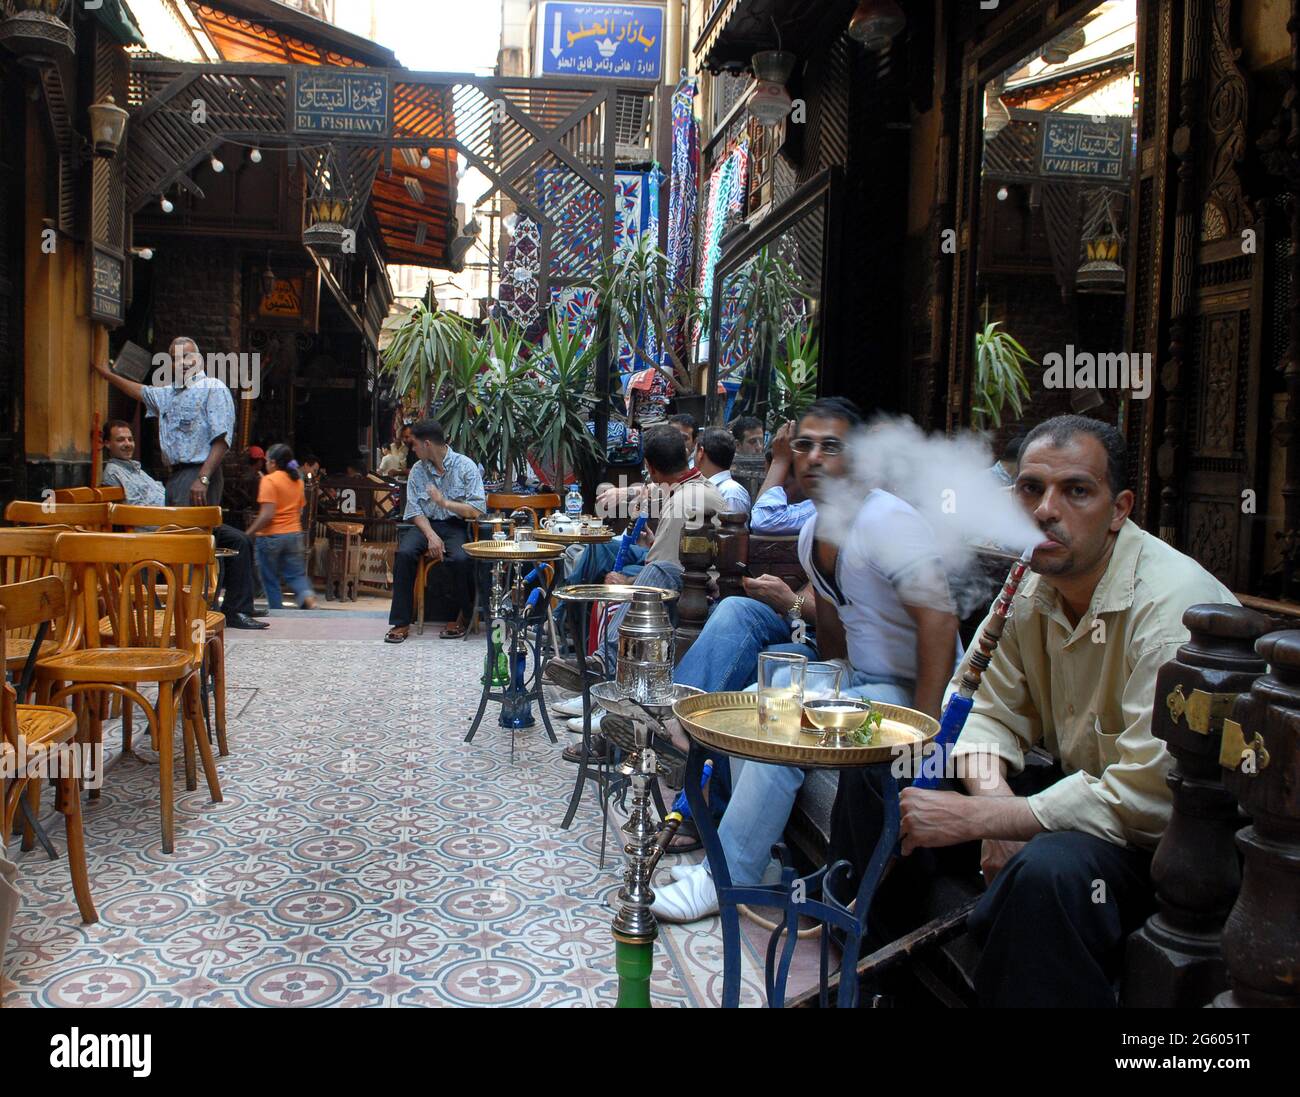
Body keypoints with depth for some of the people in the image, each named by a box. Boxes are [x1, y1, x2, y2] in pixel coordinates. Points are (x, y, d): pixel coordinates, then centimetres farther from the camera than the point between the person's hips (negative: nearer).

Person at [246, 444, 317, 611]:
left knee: (271, 580, 5)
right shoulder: (298, 481, 10)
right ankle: (307, 595, -19)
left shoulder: (269, 480, -11)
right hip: (294, 534, 6)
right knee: (295, 574, 8)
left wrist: (249, 533, -12)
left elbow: (267, 514, -18)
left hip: (271, 535, -6)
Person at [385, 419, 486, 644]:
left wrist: (444, 502, -18)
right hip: (426, 524, 3)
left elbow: (478, 510, -11)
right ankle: (401, 622, -21)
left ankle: (464, 615, -6)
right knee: (404, 553, -27)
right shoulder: (418, 470, 6)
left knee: (460, 558, -34)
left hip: (455, 524, -3)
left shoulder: (466, 467, -6)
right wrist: (431, 535, -15)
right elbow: (414, 510, 2)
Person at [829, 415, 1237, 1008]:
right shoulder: (1033, 586, -2)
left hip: (1170, 833, -7)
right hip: (1075, 792, 8)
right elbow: (990, 710, 5)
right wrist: (994, 802, -18)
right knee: (874, 770, 1)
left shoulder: (1175, 607, -26)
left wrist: (975, 818, -27)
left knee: (1049, 868, -40)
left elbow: (1150, 796, -30)